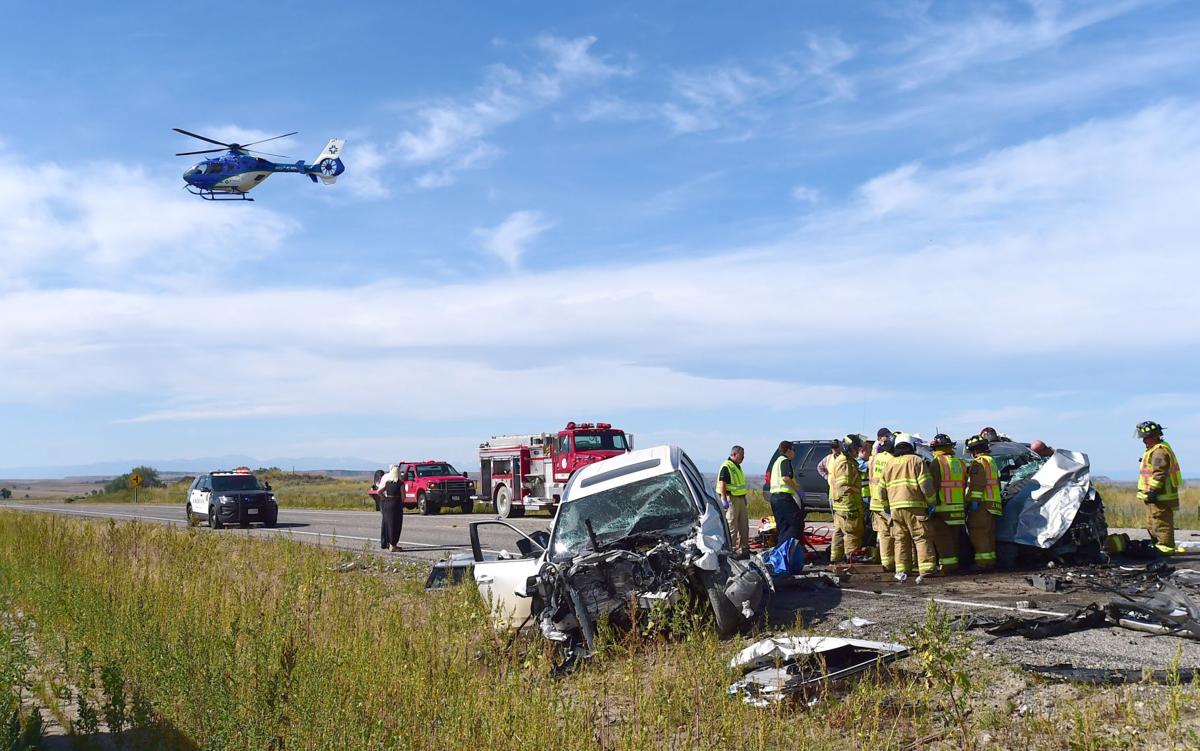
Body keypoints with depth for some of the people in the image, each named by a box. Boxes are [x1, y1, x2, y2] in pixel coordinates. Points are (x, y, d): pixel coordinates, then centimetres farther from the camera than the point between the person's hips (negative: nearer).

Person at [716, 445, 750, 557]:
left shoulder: (737, 467, 17)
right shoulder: (726, 467, -14)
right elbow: (722, 484, -20)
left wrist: (744, 497, 25)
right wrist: (724, 500, -25)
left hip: (740, 498, 10)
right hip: (731, 499, -10)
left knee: (744, 525, 13)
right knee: (732, 526, -5)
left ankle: (744, 547, 21)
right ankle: (732, 549, 0)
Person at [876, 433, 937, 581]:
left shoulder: (889, 463, 15)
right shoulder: (916, 461, 0)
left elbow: (882, 489, 16)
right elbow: (926, 485, -8)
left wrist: (887, 505, 25)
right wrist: (931, 502, 2)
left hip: (895, 507, 4)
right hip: (915, 506, -4)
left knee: (900, 539, 10)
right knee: (922, 538, -2)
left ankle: (902, 571, 8)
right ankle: (926, 570, -11)